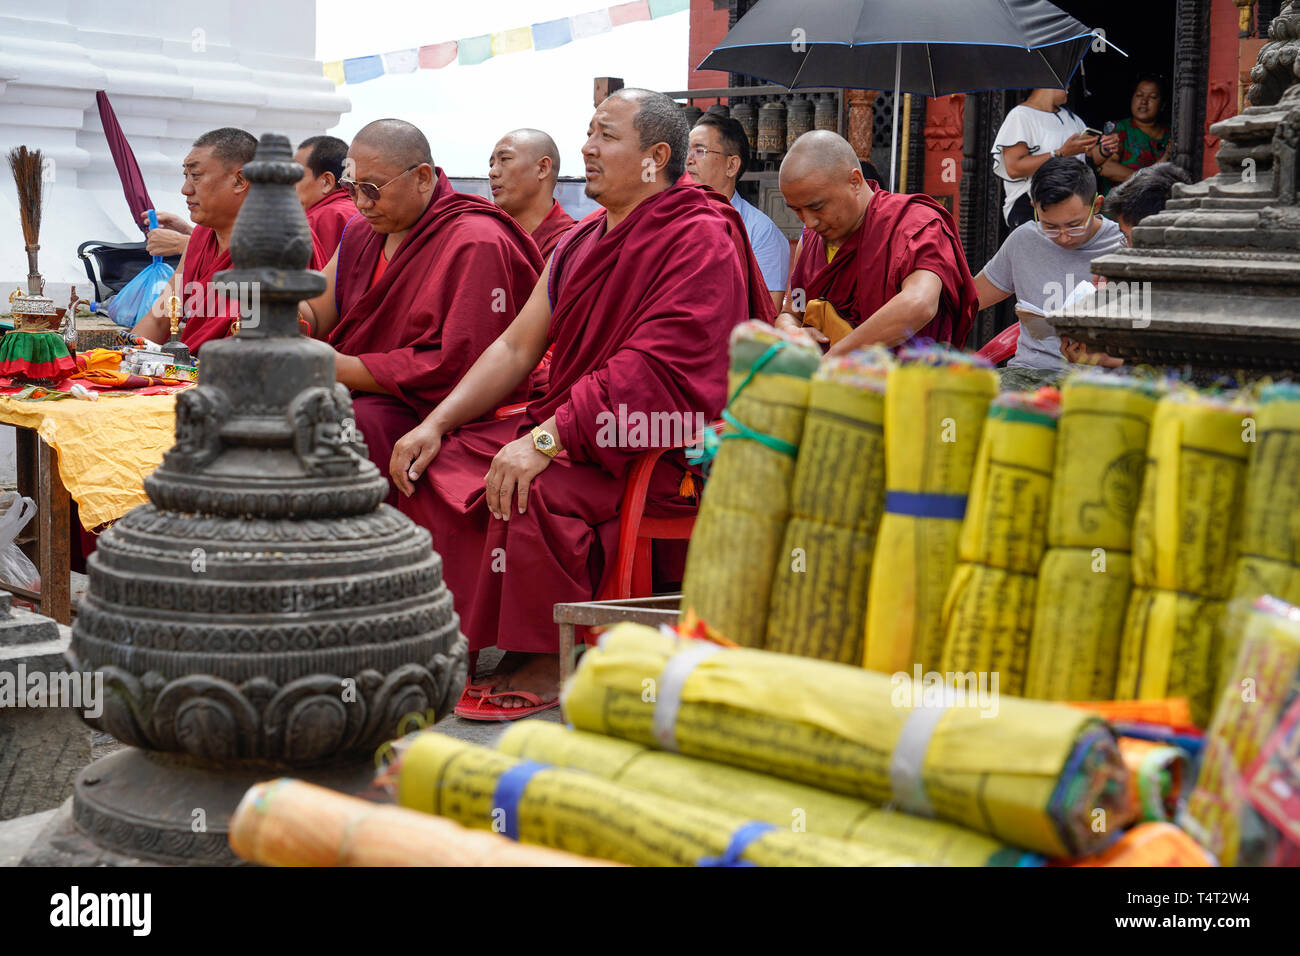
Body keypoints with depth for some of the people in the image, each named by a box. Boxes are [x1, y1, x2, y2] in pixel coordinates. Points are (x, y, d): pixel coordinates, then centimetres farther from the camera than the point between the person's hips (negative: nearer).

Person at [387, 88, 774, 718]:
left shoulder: (702, 241, -13)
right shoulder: (582, 241, 15)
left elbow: (651, 369, -24)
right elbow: (517, 346, 13)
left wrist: (546, 440, -30)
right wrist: (436, 423, 0)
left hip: (663, 451, -9)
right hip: (571, 427, 9)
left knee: (535, 491, -34)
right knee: (437, 464, -5)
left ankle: (549, 665, -16)